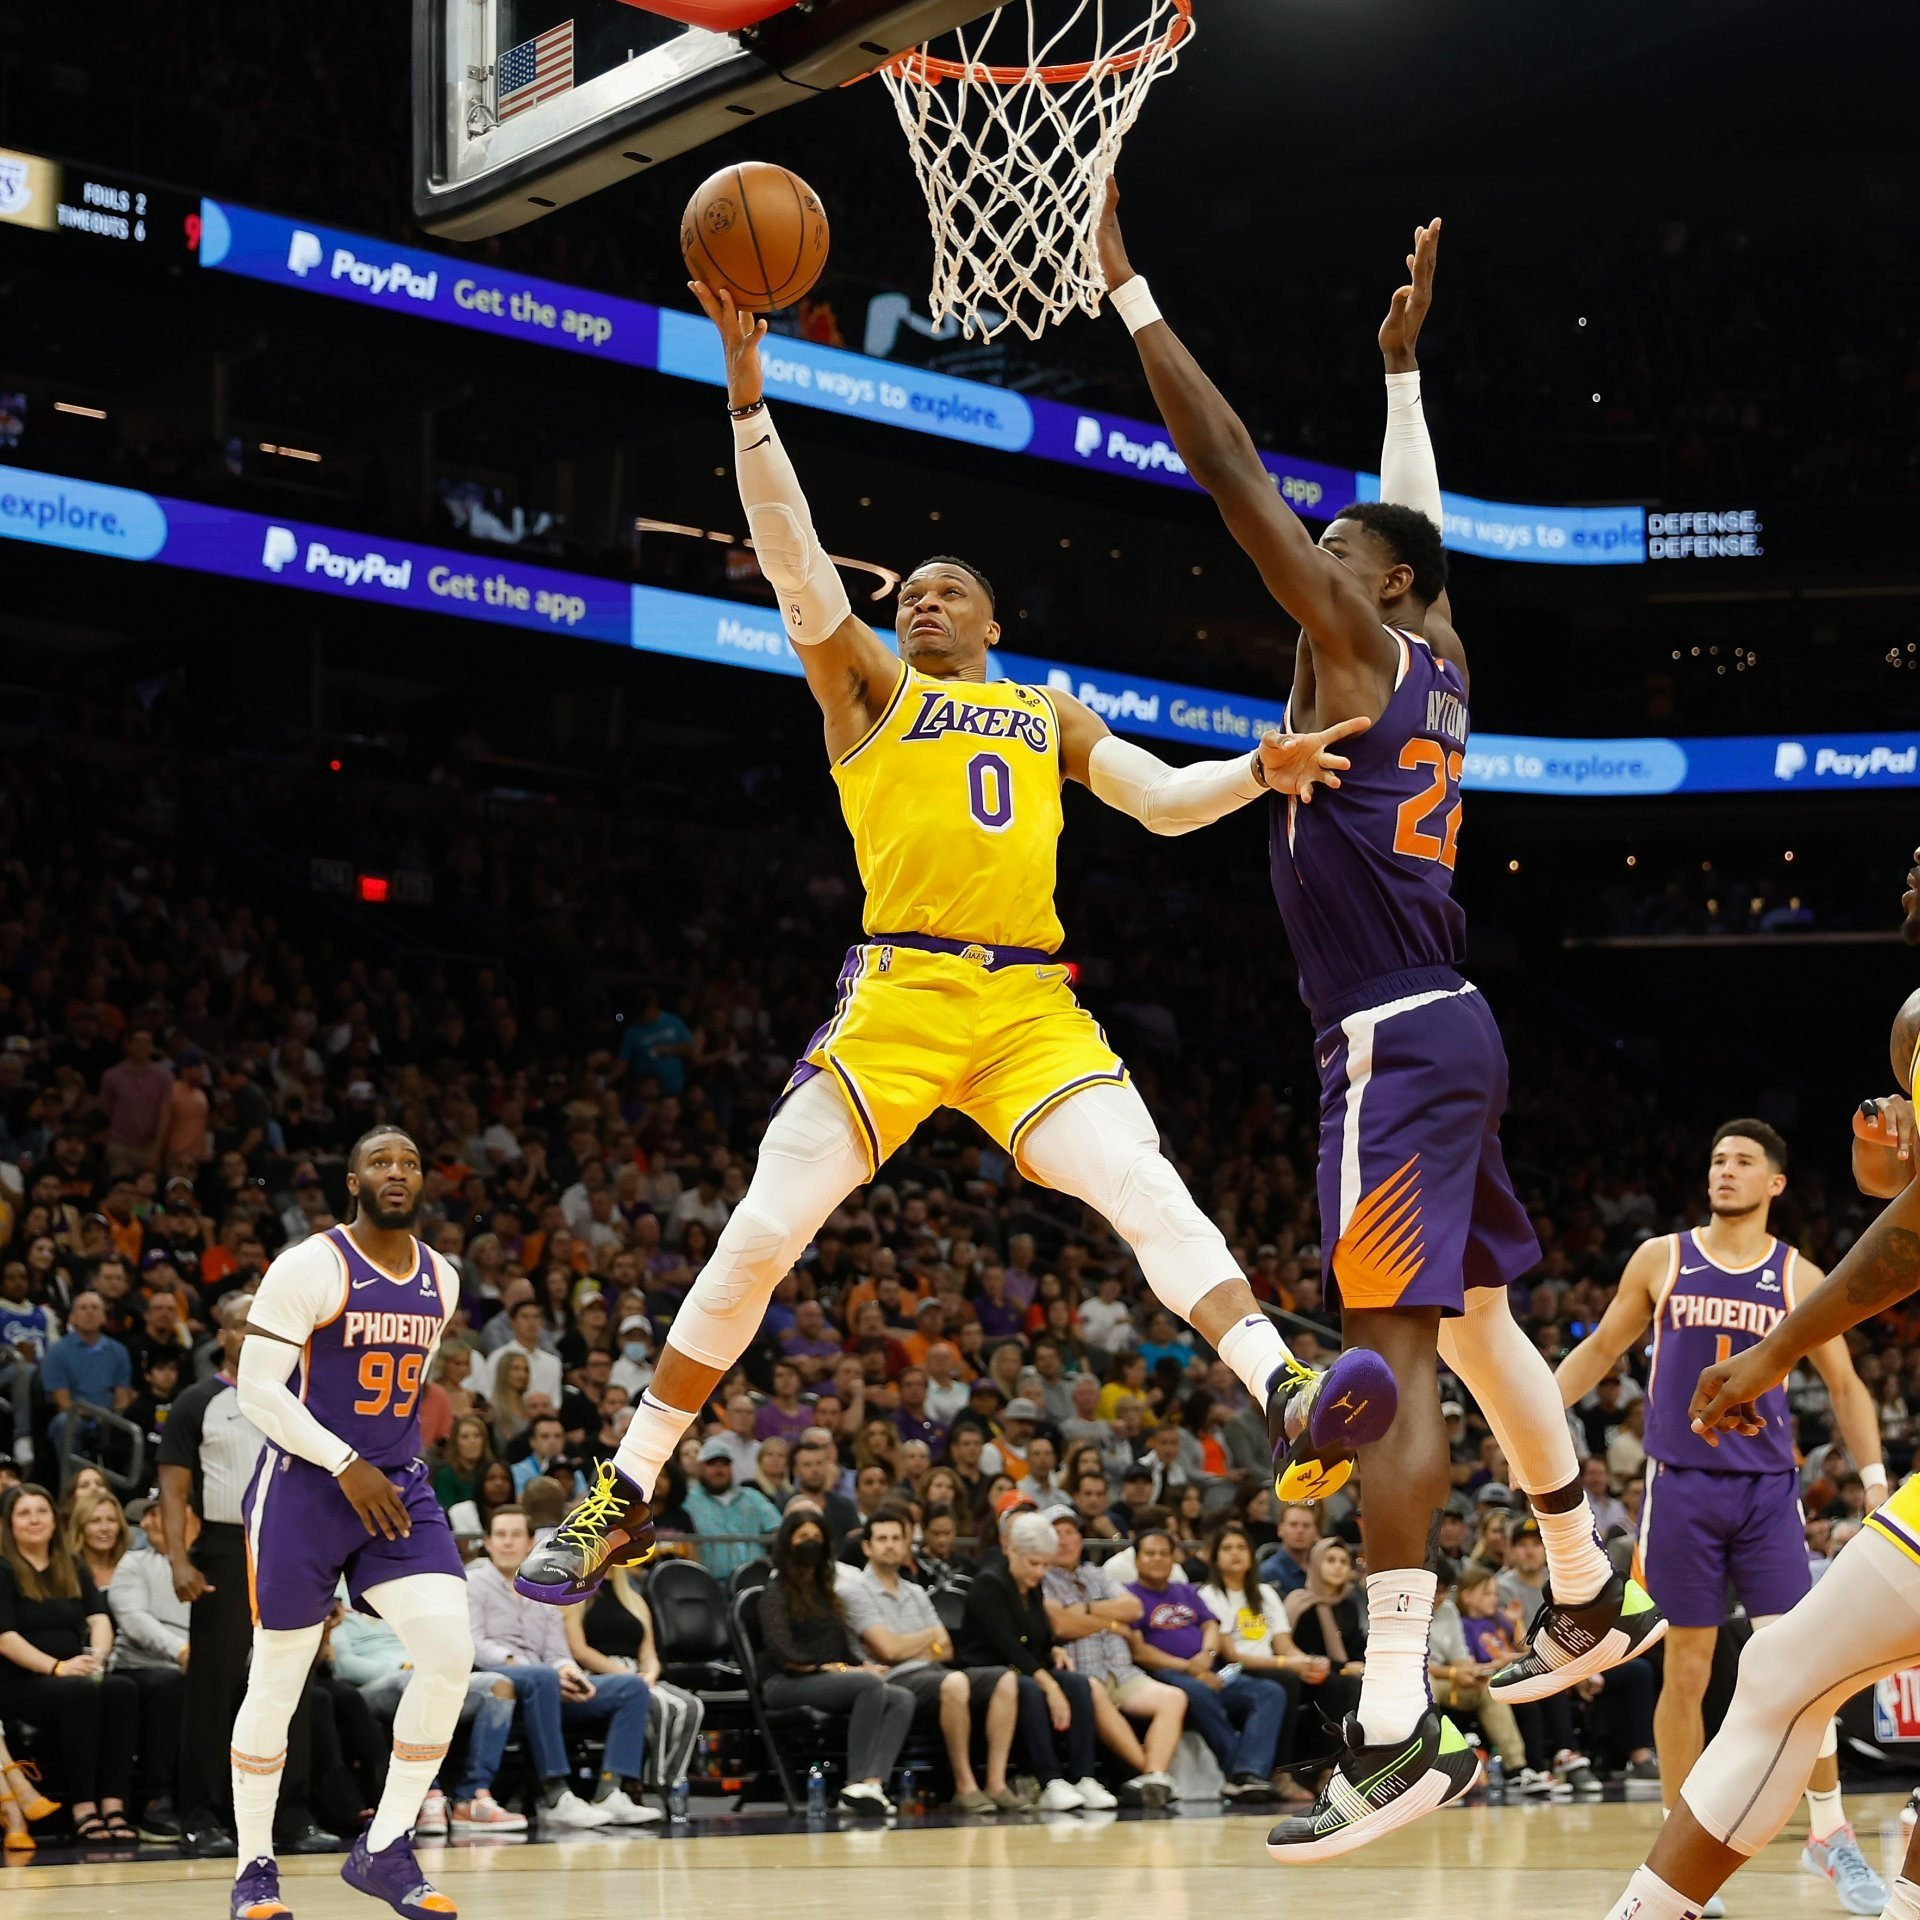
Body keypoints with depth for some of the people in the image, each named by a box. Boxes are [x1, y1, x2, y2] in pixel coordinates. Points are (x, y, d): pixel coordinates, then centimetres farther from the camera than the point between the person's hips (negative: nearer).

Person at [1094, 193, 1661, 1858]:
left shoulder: (1358, 646, -8)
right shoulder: (1437, 659, 14)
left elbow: (1235, 476, -13)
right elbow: (1420, 523, 34)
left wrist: (1131, 296, -10)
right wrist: (1403, 361, 41)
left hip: (1397, 1043, -10)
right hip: (1442, 1031, 10)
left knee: (1397, 1350, -16)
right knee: (1478, 1325, 23)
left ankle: (1396, 1730, -22)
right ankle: (1596, 1598, 37)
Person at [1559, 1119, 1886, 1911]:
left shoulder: (1799, 1279, 5)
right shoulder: (1660, 1259, 5)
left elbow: (1844, 1385, 11)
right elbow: (1601, 1348, 15)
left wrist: (1874, 1475, 0)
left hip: (1767, 1489, 0)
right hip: (1682, 1487, 0)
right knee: (1686, 1675, 3)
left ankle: (1829, 1830, 7)